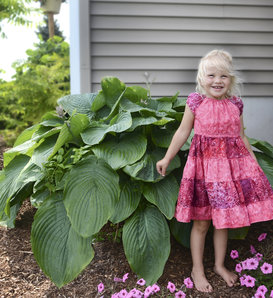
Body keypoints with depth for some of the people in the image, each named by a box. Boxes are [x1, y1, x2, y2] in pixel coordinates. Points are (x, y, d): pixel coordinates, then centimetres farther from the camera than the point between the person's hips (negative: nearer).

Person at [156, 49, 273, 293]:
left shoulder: (235, 104, 2)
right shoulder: (195, 103, -6)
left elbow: (241, 137, 11)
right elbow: (183, 132, 0)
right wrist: (167, 158, 0)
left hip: (233, 164, 3)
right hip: (204, 164, -3)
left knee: (224, 219, 14)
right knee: (201, 222, 7)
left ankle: (220, 264, 33)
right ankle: (197, 269, 24)